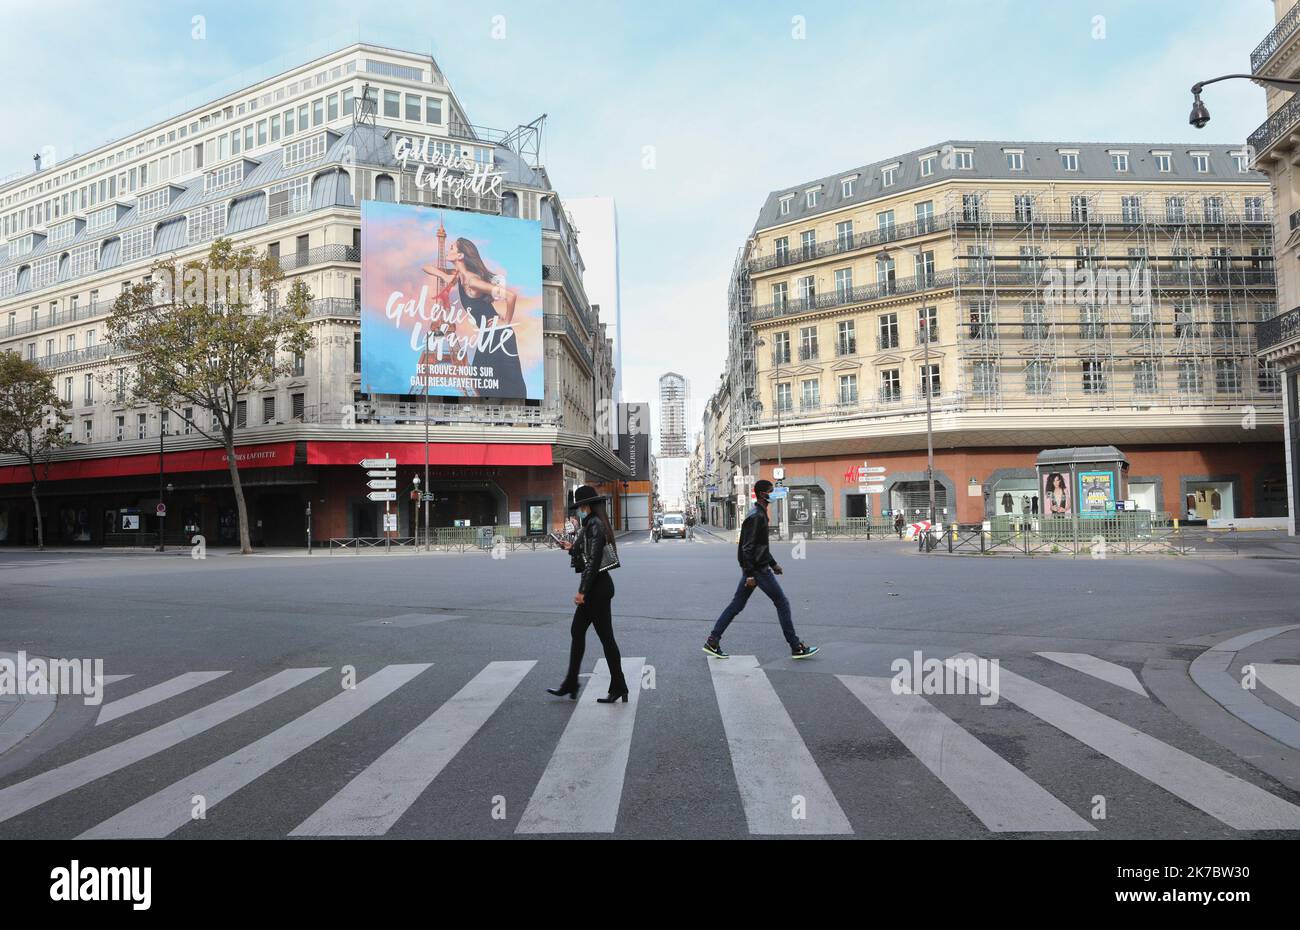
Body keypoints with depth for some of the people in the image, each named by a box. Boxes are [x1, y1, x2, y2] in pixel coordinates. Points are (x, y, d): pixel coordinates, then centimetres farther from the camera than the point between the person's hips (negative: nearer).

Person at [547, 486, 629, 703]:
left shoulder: (594, 526, -16)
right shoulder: (595, 524, 14)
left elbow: (593, 561, -22)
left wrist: (582, 591, -20)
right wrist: (572, 549, 20)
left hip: (596, 587, -10)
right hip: (596, 587, 10)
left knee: (605, 637, -1)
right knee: (577, 632, 13)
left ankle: (619, 688, 8)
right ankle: (570, 685, 18)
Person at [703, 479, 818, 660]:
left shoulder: (760, 514, 15)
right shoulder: (755, 516, -18)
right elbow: (748, 547, -22)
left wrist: (773, 563, 26)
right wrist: (750, 574, -23)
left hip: (751, 568, 10)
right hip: (758, 569, -10)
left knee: (736, 605, 10)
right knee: (782, 603, -1)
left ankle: (712, 641, 10)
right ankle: (796, 648, 6)